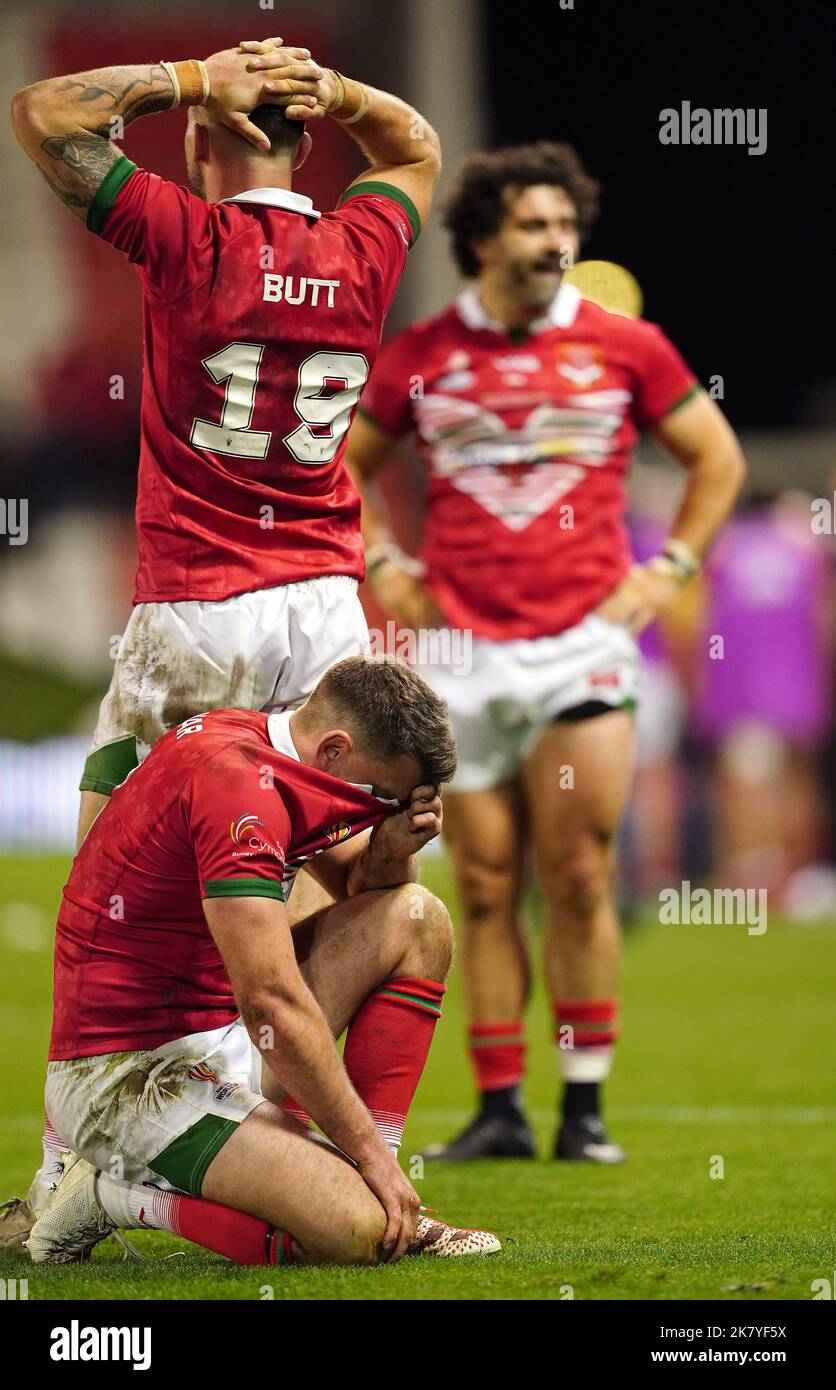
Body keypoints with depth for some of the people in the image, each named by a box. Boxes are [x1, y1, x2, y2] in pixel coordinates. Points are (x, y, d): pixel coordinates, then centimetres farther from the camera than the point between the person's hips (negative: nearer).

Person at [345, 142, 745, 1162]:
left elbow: (716, 457, 14)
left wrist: (668, 570, 6)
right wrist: (381, 568, 8)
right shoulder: (419, 356, 5)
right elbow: (346, 464, 19)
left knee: (579, 879, -7)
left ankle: (585, 1108, 0)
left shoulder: (625, 348, 3)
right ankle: (498, 1109, 9)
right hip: (462, 648, 1)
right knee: (486, 891, 3)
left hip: (583, 642, -1)